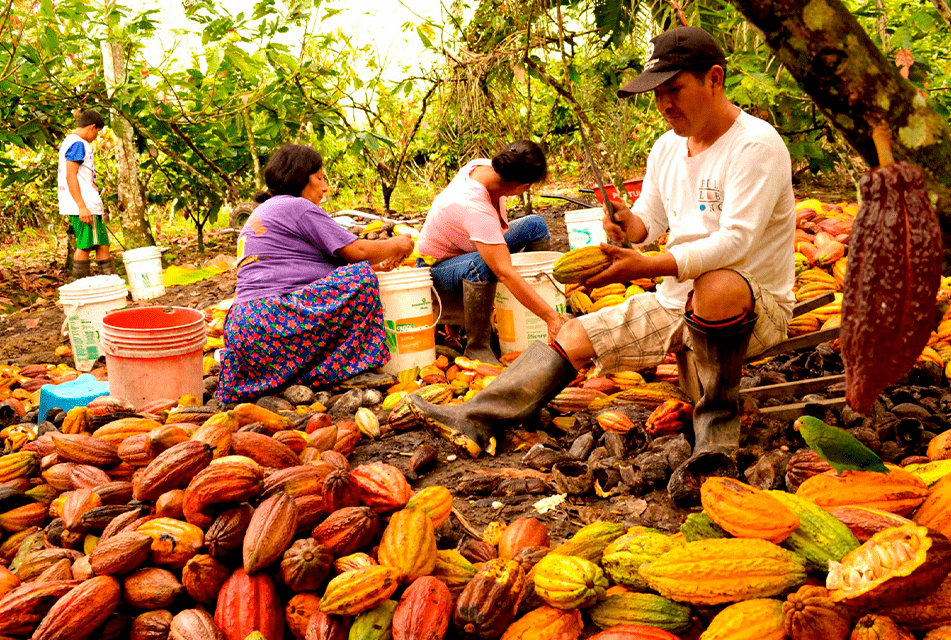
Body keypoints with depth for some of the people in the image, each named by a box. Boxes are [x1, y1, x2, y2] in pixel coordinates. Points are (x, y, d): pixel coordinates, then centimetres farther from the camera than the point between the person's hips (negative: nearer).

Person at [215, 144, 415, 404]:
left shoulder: (260, 214, 29)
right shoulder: (297, 207, -2)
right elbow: (356, 251, -5)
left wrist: (378, 265, 22)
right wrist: (396, 246, 14)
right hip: (271, 319, -10)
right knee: (361, 277, -12)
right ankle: (324, 372, -9)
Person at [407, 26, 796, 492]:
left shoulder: (756, 145, -16)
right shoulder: (667, 147, 9)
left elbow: (735, 241, -28)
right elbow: (651, 219, 18)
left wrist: (645, 265, -37)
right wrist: (629, 224, -9)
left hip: (756, 308, -7)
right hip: (675, 303, 8)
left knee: (717, 288, -43)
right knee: (575, 335, -3)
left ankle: (717, 428, -23)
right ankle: (476, 422, -8)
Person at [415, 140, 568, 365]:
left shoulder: (483, 166, -15)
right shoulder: (476, 209, -40)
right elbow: (506, 274, -44)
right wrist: (551, 317, -45)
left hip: (466, 246, 9)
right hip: (438, 266, -9)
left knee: (535, 226, -2)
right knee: (481, 264, -43)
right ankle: (477, 347, -27)